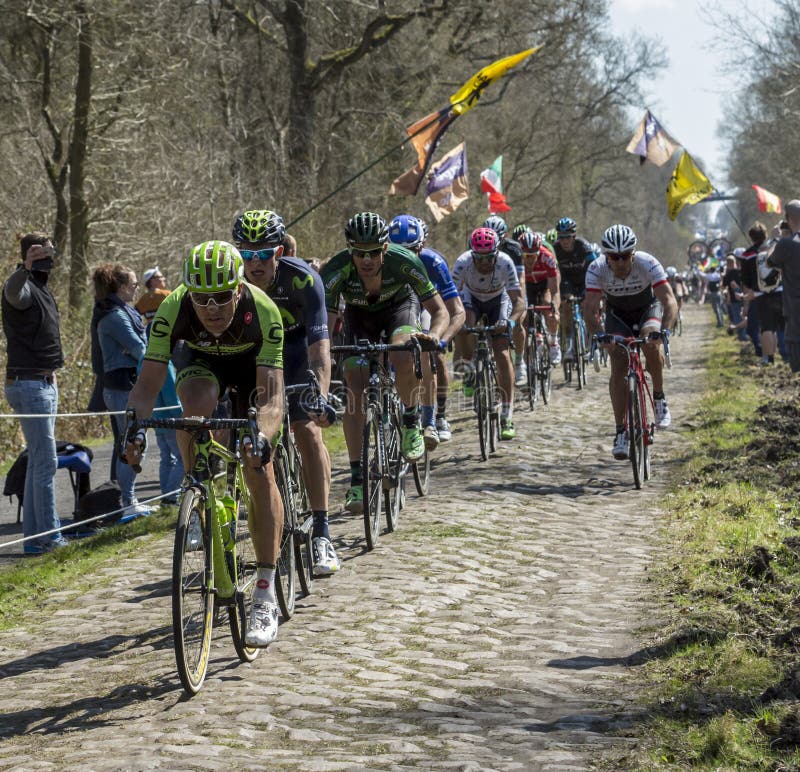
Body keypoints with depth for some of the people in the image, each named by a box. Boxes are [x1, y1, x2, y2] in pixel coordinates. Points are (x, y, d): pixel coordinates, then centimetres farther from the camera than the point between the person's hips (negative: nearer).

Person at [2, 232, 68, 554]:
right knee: (46, 461, -10)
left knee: (39, 461, 11)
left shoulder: (43, 289, 17)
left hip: (46, 384, 10)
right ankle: (49, 535, -7)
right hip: (29, 385, -10)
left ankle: (34, 536, 16)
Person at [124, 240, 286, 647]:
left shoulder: (263, 311, -37)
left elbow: (272, 398, -40)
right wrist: (135, 430, -52)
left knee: (259, 472, -14)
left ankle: (265, 596, -11)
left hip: (253, 364, -1)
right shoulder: (173, 310, -34)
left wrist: (262, 438, -59)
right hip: (200, 360, 1)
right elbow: (147, 385, -33)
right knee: (197, 404, -35)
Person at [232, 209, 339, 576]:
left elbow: (319, 345, -39)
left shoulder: (302, 278, -34)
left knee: (308, 430, -16)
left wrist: (321, 398, -53)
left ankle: (321, 533, -12)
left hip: (294, 344, -2)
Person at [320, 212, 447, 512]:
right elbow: (324, 323, -36)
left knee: (402, 356, -34)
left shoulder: (404, 262, -34)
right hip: (359, 315, 1)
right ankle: (357, 478, -6)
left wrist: (434, 335, -51)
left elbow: (440, 310, -30)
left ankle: (411, 418, -5)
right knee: (355, 391, -13)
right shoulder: (336, 270, -34)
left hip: (399, 306, -1)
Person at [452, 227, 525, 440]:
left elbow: (518, 300, -32)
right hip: (472, 298, 1)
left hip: (498, 300, 0)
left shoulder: (505, 263, -33)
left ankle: (507, 417, -12)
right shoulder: (463, 263, -33)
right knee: (466, 323, -34)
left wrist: (510, 320, -51)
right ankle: (470, 372, -6)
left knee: (502, 354, -14)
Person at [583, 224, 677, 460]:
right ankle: (620, 431, -7)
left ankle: (659, 398, -8)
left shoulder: (648, 264, -33)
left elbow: (670, 301, -38)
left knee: (651, 345, -31)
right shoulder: (596, 269, -29)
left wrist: (665, 330, -55)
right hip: (617, 314, 1)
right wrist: (598, 335, -51)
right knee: (618, 367, -14)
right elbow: (590, 309, -32)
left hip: (648, 308, -1)